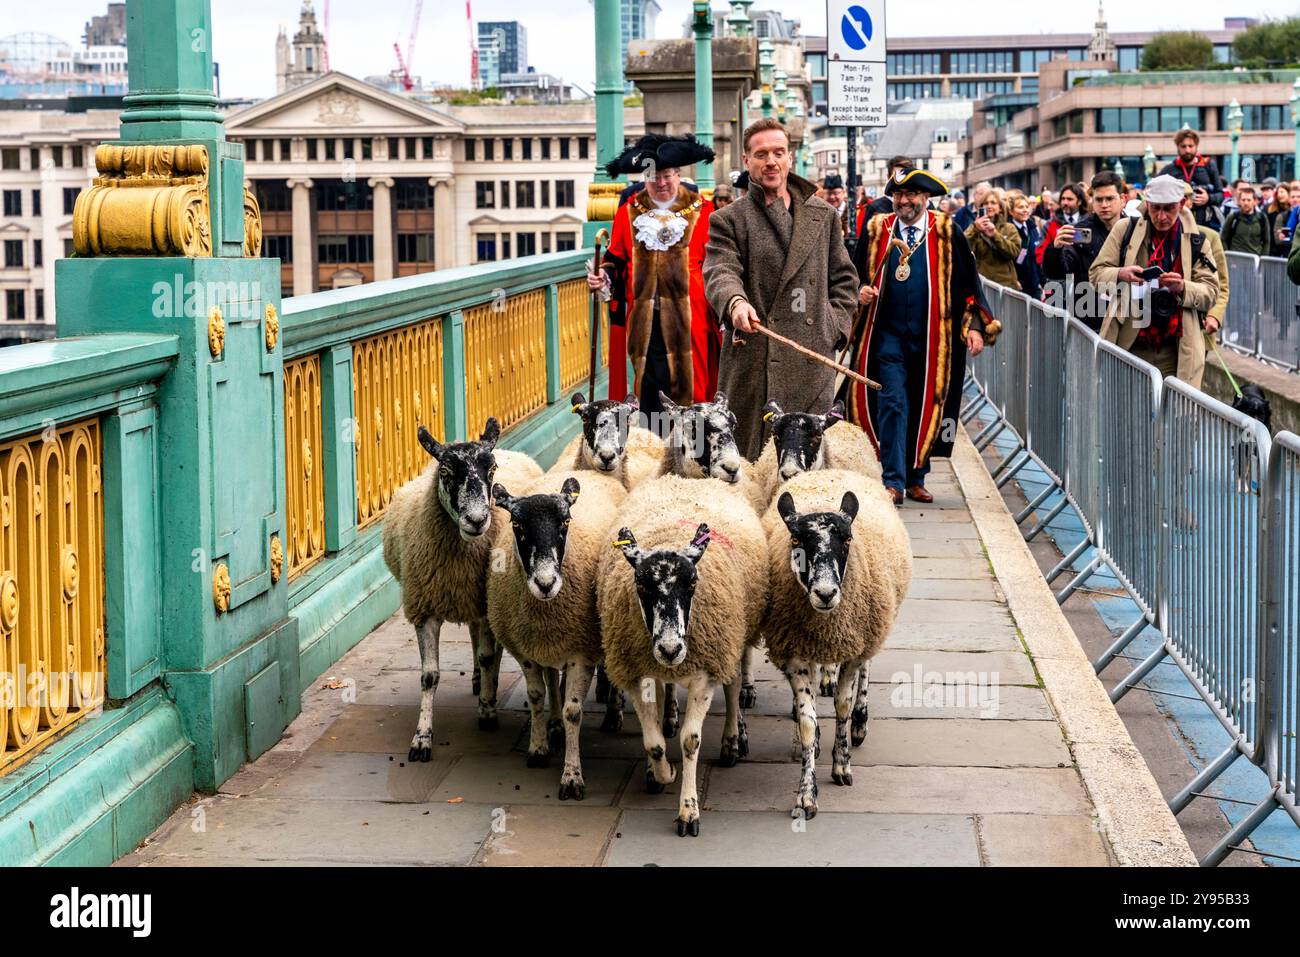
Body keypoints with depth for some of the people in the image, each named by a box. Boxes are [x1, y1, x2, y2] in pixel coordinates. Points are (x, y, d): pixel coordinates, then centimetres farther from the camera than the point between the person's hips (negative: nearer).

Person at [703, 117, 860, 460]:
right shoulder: (728, 220, 7)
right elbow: (720, 272, -9)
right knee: (748, 461, -3)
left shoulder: (823, 217, 16)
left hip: (812, 360, 2)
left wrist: (835, 327, 7)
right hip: (751, 362, -2)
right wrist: (735, 302, -31)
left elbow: (844, 278, 21)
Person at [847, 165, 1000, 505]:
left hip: (932, 338, 0)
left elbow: (968, 283, 4)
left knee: (926, 408, 7)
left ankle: (916, 478, 19)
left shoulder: (947, 233, 2)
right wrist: (861, 292, -5)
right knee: (892, 404, -9)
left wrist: (974, 326, -3)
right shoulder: (877, 231, 7)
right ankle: (893, 481, -10)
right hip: (888, 334, 0)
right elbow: (856, 274, 17)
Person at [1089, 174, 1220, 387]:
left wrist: (1183, 287, -16)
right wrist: (1121, 274, -15)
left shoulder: (1194, 241, 9)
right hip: (1127, 345, 0)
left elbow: (1211, 292, 6)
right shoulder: (1125, 230, 8)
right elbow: (1096, 273, 7)